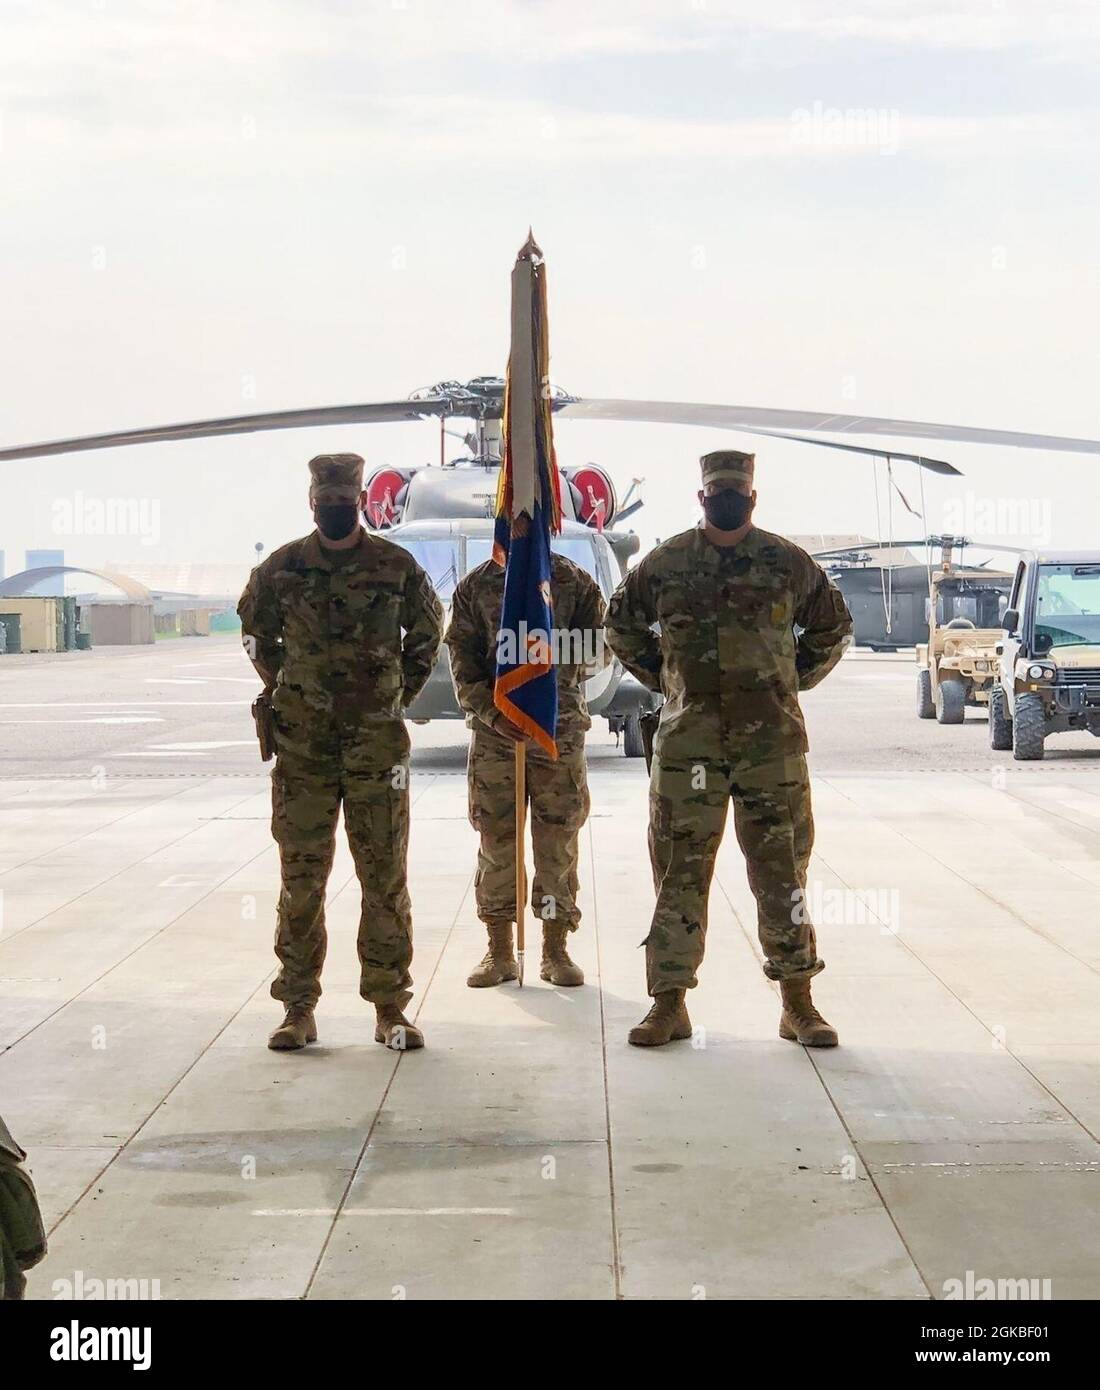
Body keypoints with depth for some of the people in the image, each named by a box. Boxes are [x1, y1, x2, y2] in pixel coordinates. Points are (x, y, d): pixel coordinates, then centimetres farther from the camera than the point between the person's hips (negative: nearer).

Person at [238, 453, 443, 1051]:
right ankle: (298, 1008, 11)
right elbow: (255, 632, 19)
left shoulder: (397, 568, 1)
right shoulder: (280, 569, 2)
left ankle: (390, 1006, 10)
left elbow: (427, 633, 16)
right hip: (302, 748, 0)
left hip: (377, 744, 0)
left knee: (385, 878, 2)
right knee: (300, 878, 3)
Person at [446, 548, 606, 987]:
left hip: (560, 726, 0)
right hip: (494, 727, 1)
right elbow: (462, 662, 2)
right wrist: (492, 713, -11)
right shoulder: (474, 587, 7)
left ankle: (556, 951, 11)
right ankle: (500, 951, 12)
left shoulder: (576, 583, 6)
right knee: (495, 840, 3)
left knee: (558, 839, 2)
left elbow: (597, 651, 2)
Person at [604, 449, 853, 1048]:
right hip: (688, 737, 0)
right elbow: (620, 626, 18)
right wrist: (663, 679, 11)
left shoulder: (788, 563, 4)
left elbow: (832, 627, 19)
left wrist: (792, 681, 11)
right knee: (680, 869, 3)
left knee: (782, 868, 5)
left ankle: (798, 1003, 13)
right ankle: (669, 1003, 11)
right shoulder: (665, 564, 4)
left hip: (772, 737, 0)